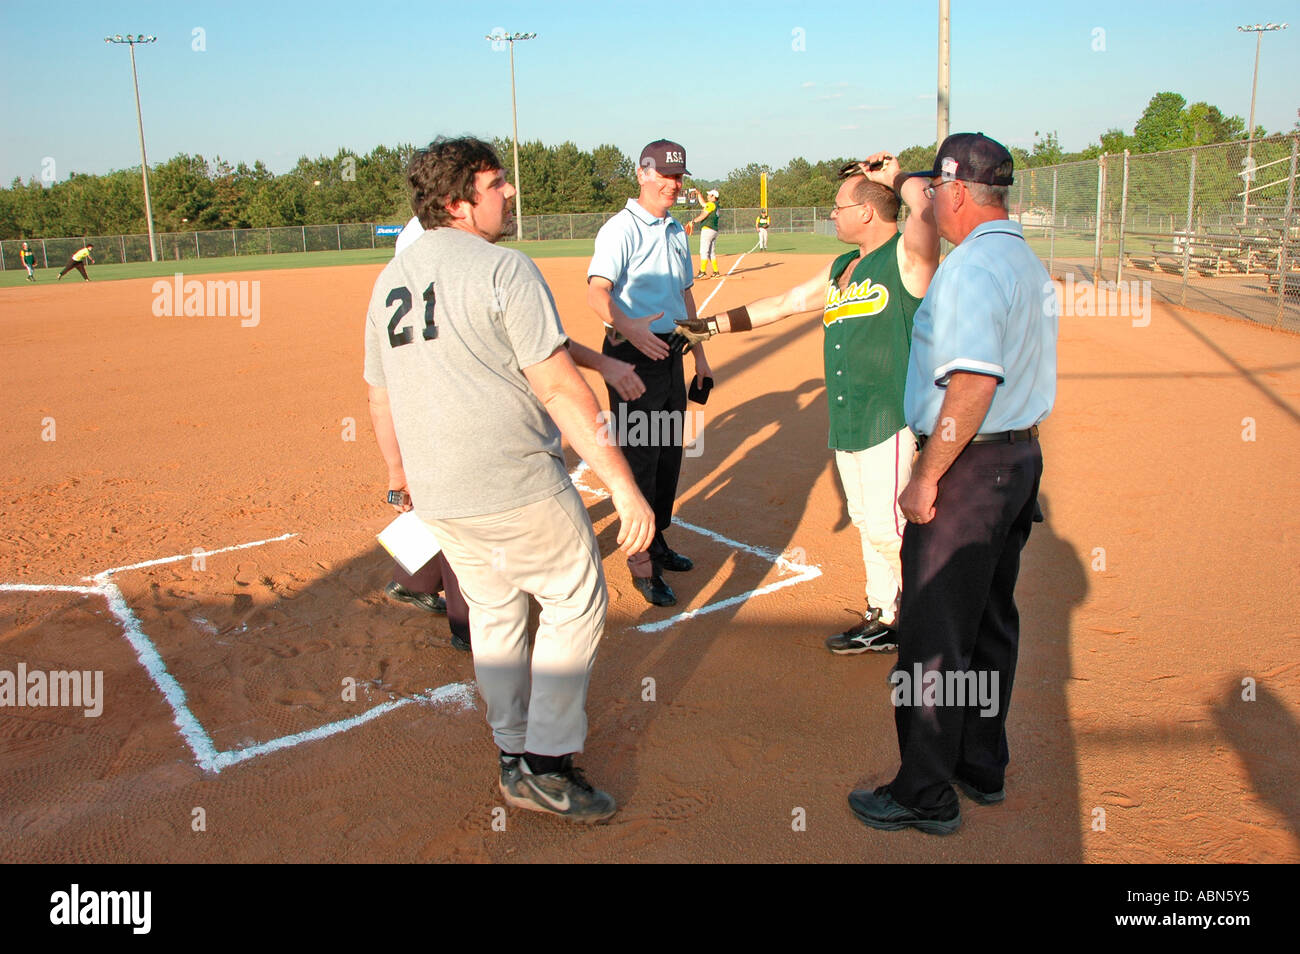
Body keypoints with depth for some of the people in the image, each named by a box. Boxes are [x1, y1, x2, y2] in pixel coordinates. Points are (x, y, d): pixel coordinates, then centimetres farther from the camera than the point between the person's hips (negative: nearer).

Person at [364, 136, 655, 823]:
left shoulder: (389, 280, 10)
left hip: (436, 496, 7)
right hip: (518, 490, -7)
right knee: (576, 600, 10)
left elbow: (380, 397, 15)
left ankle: (513, 753, 31)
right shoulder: (504, 269, -12)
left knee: (494, 612, 21)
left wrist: (400, 475, 27)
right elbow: (558, 387, -19)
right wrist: (620, 481, -18)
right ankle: (545, 762, 10)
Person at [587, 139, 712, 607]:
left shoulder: (676, 230, 14)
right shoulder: (621, 229, -13)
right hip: (632, 352, -8)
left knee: (670, 450, 15)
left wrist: (699, 353, 20)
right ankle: (641, 561, 5)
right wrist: (630, 328, -47)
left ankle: (657, 542, 30)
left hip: (670, 349, 8)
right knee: (641, 456, -5)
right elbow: (597, 292, -28)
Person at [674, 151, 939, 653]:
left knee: (888, 529, -6)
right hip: (846, 422, 8)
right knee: (867, 523, 15)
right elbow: (783, 303, 22)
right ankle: (883, 618, 29)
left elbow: (927, 212, -29)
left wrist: (898, 177, -9)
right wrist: (712, 325, 20)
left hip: (892, 419, -8)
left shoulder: (908, 255, -8)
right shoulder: (840, 269, 17)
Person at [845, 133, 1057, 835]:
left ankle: (926, 795, 10)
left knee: (934, 639, -1)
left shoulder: (972, 265, -18)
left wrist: (926, 479, -21)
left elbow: (973, 385, -27)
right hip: (1022, 458, 10)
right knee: (990, 625, 18)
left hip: (968, 466, -10)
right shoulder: (1029, 263, 14)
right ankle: (981, 765, 32)